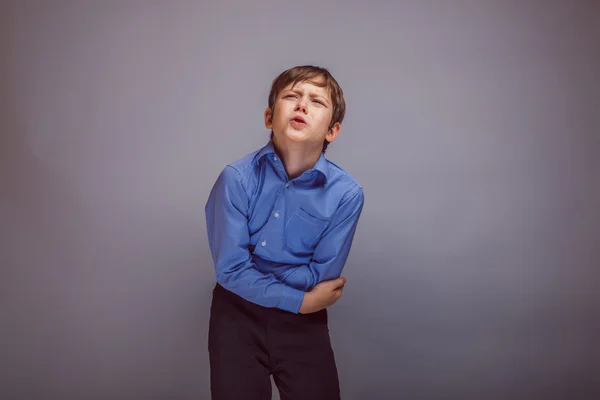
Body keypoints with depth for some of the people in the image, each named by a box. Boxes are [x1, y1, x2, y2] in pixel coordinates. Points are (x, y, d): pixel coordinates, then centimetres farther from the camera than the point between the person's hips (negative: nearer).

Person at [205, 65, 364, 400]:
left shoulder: (346, 193, -16)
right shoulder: (237, 178, -17)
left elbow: (319, 276, -12)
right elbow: (230, 270, -18)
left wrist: (254, 268, -14)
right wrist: (299, 301, -16)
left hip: (304, 323, 1)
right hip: (237, 313, 0)